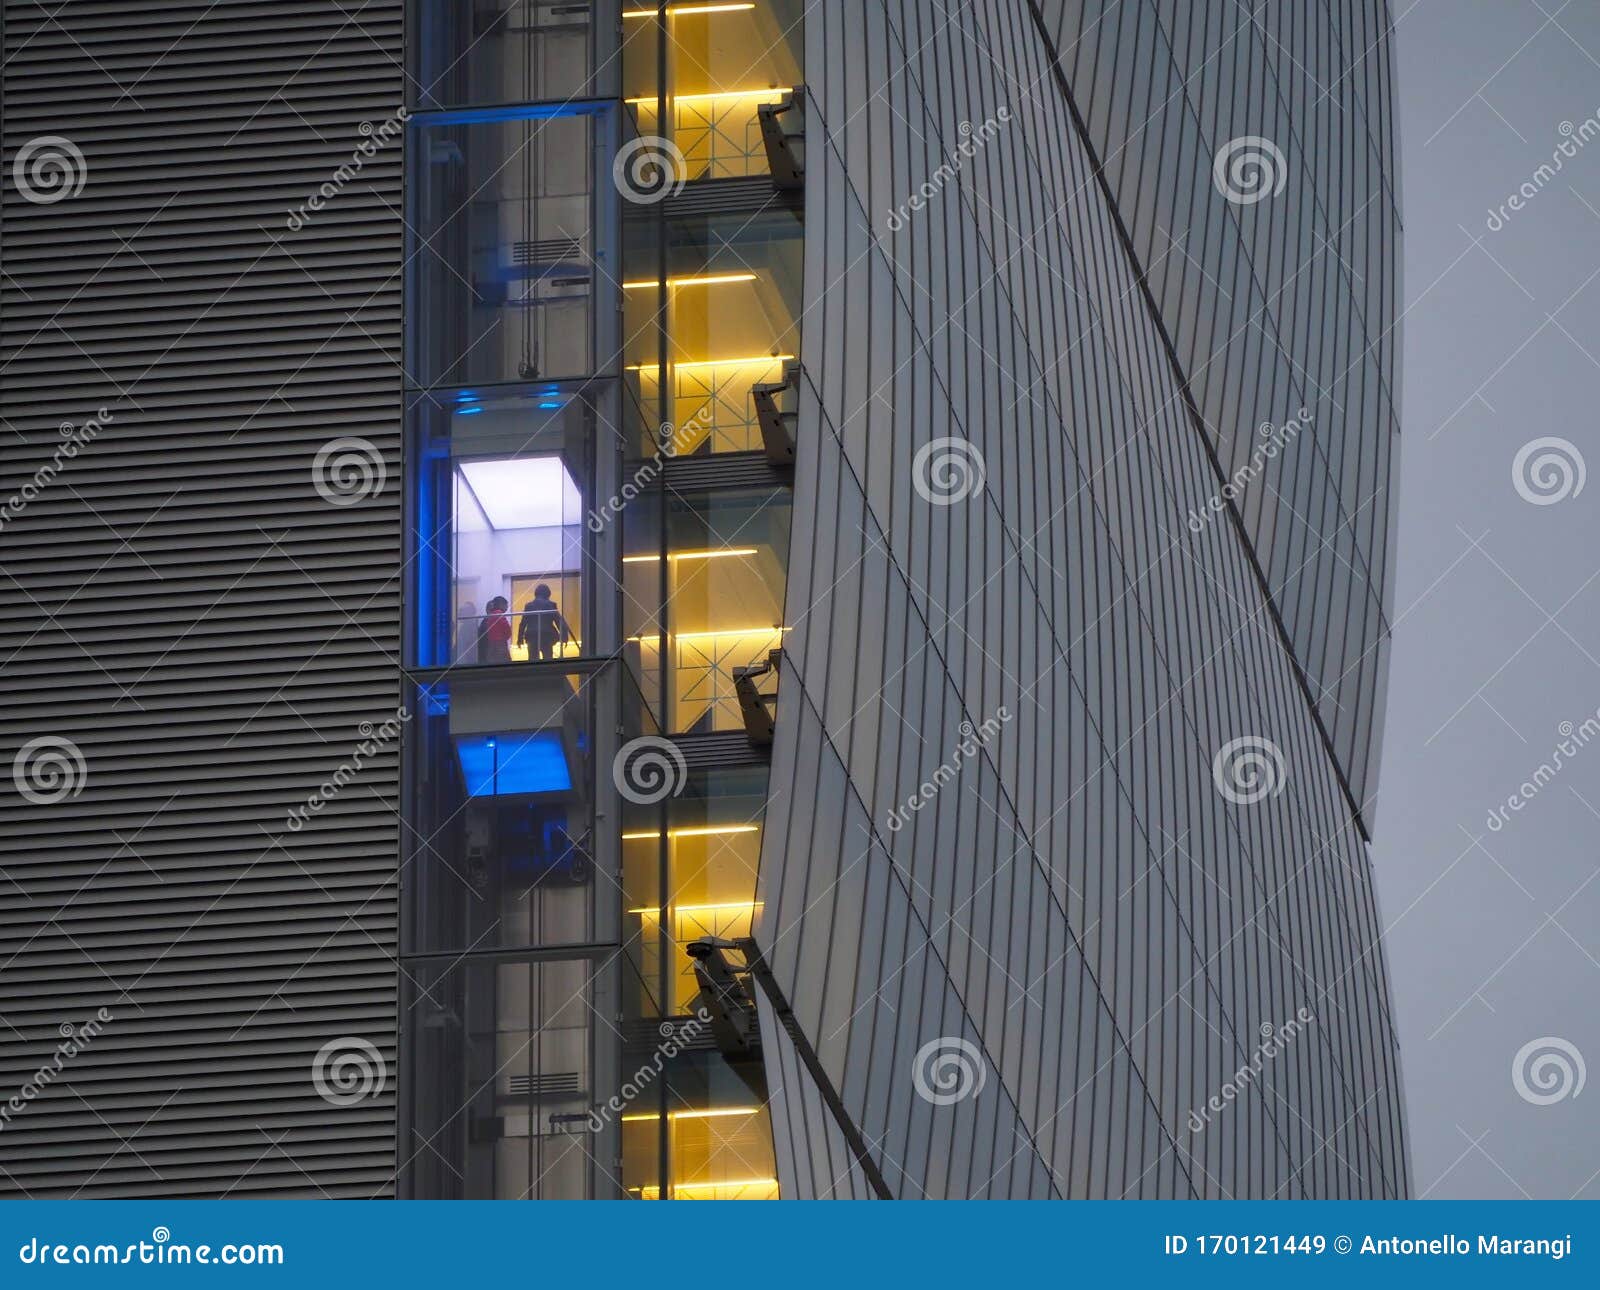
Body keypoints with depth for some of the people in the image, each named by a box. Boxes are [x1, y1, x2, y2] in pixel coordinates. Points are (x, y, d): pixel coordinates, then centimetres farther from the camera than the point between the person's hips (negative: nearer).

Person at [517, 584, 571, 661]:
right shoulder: (551, 605, -2)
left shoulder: (529, 605, 5)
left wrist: (520, 638, 11)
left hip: (532, 636, 2)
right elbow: (559, 621, -3)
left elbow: (523, 623, 6)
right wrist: (564, 637, 1)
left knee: (533, 660, 5)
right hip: (547, 636, -2)